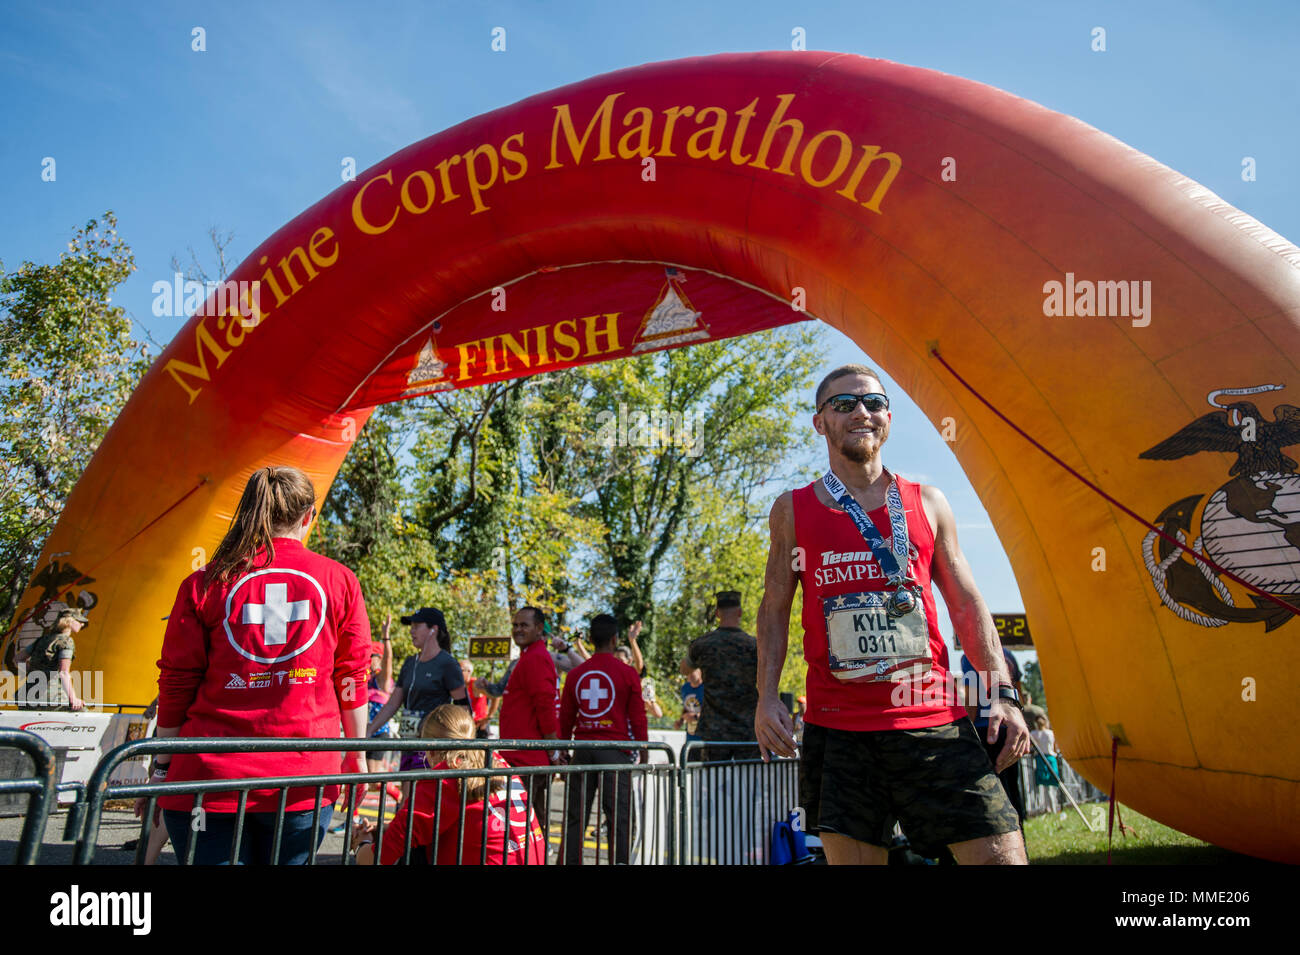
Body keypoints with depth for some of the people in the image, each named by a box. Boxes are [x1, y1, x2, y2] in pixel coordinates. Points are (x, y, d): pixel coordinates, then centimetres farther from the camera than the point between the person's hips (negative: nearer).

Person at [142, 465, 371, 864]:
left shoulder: (204, 584, 0)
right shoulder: (339, 580, 2)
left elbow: (177, 685, 3)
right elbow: (352, 677, 5)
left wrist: (162, 769, 12)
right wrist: (356, 754, 14)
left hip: (210, 776, 0)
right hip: (304, 779, 1)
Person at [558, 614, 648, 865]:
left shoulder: (575, 674, 6)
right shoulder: (627, 674, -2)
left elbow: (565, 720, 11)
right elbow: (638, 718, -1)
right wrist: (643, 755, 7)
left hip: (582, 750, 3)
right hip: (615, 750, -3)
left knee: (575, 816, 9)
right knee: (618, 816, 0)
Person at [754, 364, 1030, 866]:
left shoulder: (927, 503, 11)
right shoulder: (792, 510, 8)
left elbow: (966, 604, 12)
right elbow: (775, 608, 10)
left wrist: (1002, 692, 3)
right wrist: (767, 696, -1)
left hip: (935, 721, 1)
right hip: (838, 729, -1)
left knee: (1002, 854, -4)